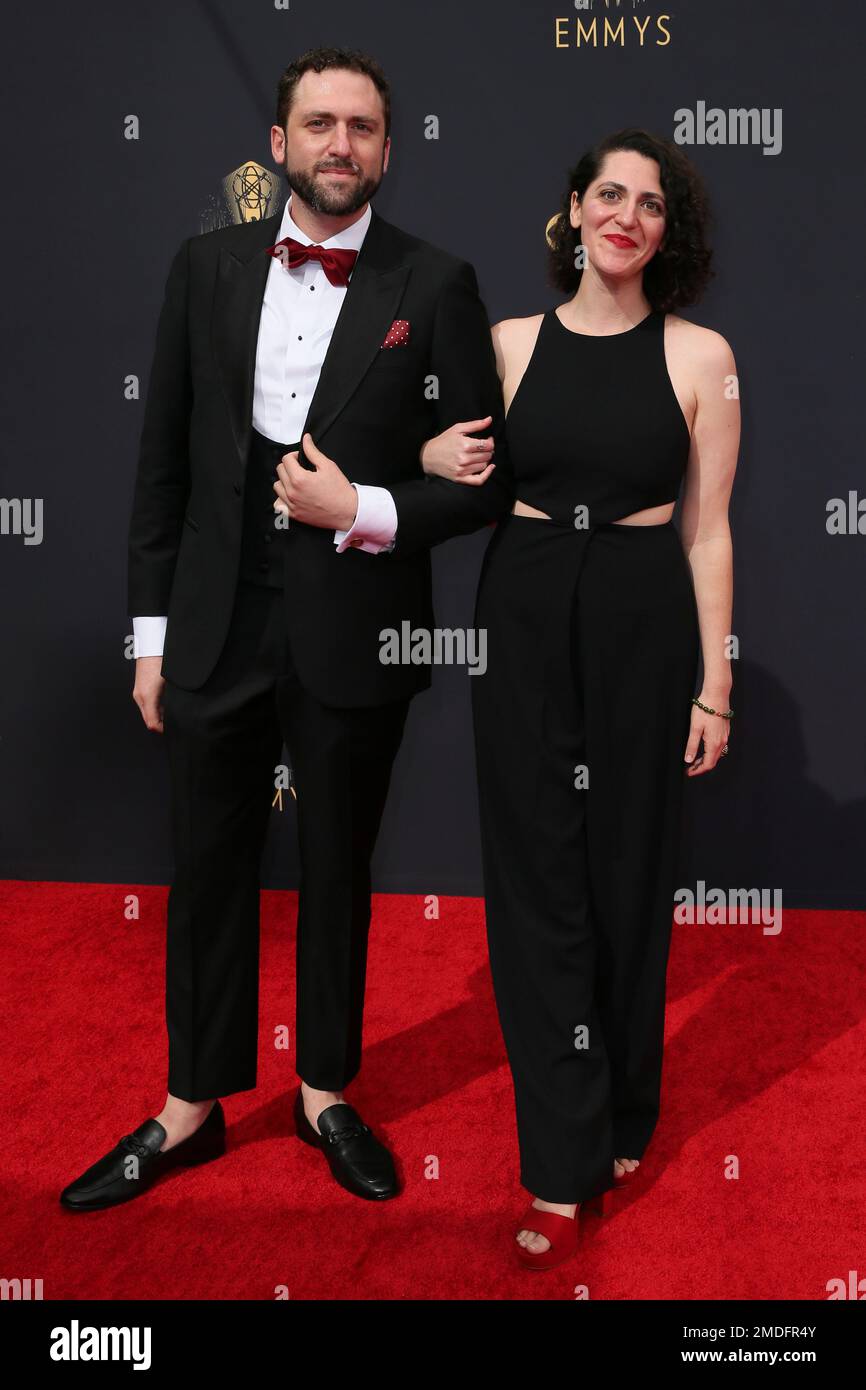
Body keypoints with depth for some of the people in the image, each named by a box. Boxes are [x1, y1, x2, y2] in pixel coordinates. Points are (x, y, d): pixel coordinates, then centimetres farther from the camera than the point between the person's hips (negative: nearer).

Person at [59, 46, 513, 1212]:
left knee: (337, 874, 14)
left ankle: (327, 1094, 34)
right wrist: (152, 630, 4)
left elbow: (487, 481, -3)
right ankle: (192, 1107, 31)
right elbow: (162, 459, 6)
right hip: (217, 627, 2)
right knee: (210, 871, 13)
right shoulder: (207, 266, 4)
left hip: (353, 634, -2)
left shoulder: (435, 285, -3)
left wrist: (365, 512, -17)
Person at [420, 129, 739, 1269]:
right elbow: (464, 469, 17)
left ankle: (624, 1122, 32)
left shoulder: (700, 355, 1)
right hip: (524, 620, 2)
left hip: (644, 625, -1)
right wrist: (436, 459, -7)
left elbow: (707, 533, 0)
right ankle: (563, 1173, 14)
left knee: (630, 876, 9)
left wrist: (715, 688, -3)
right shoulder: (511, 343, 5)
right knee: (537, 880, 3)